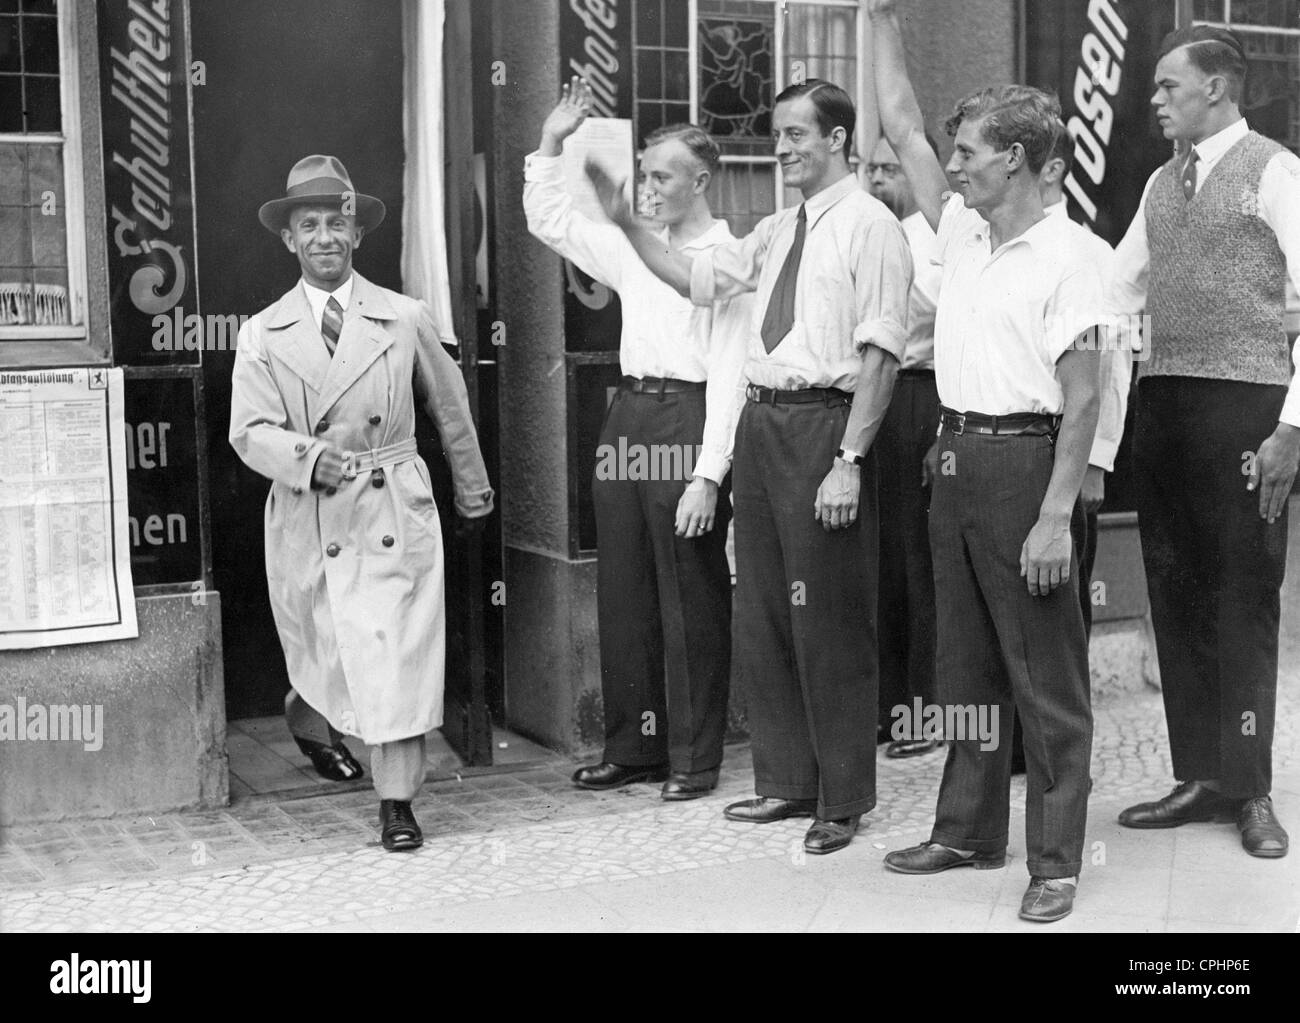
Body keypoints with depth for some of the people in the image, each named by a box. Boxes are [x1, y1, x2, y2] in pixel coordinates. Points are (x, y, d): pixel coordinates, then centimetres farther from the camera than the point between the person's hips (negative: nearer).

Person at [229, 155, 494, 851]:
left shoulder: (405, 319, 3)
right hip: (306, 522, 1)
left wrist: (470, 485, 25)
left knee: (397, 656, -7)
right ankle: (314, 718, 47)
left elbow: (449, 406, 16)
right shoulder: (263, 334, 3)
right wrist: (309, 457, -26)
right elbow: (250, 431, -6)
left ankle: (397, 805, 2)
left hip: (392, 512, -1)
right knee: (321, 658, 13)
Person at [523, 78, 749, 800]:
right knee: (623, 592, 11)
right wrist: (551, 144, 15)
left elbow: (728, 373, -12)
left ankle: (693, 759, 12)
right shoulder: (634, 247, 13)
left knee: (691, 600, 1)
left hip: (687, 419, -7)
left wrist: (708, 474, -17)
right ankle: (632, 747, 22)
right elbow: (550, 222, 25)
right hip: (627, 415, 7)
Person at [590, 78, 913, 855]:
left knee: (828, 618, 1)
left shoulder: (870, 226, -8)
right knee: (761, 612, 14)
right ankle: (786, 781, 28)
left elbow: (881, 353, -15)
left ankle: (842, 799, 15)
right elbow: (697, 277, 19)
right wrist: (627, 223, 9)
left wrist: (849, 461, -21)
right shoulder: (777, 231, 15)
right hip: (762, 418, 8)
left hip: (824, 422, -8)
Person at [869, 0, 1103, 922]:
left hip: (1022, 461, -8)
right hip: (956, 456, 8)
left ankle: (1057, 862, 8)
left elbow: (1082, 401, -14)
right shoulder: (962, 232, 10)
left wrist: (1056, 516, -20)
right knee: (966, 664, 16)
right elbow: (902, 125, 18)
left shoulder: (1065, 259, -12)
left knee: (1044, 673, 0)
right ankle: (968, 831, 28)